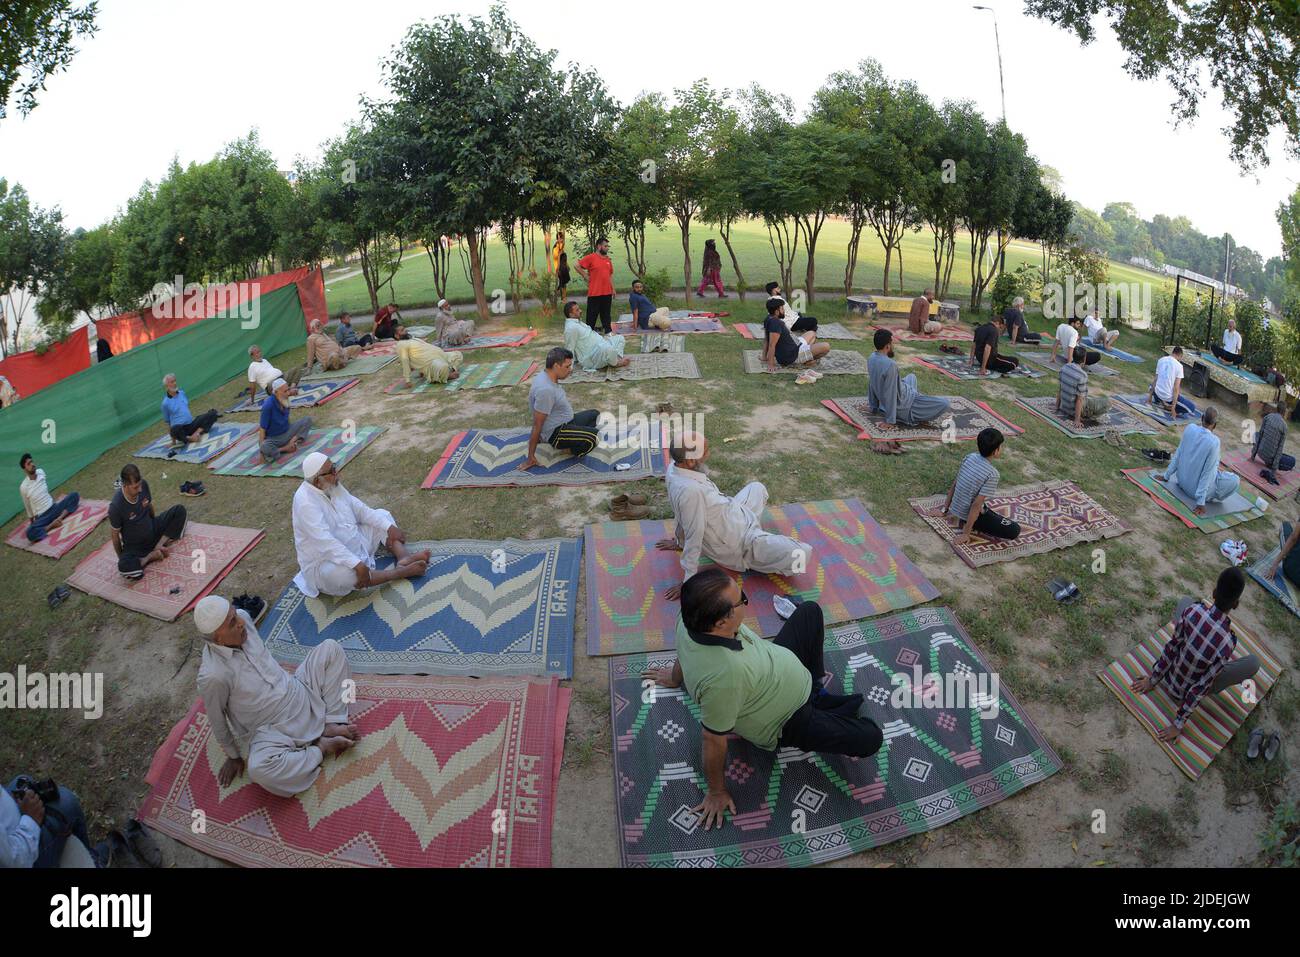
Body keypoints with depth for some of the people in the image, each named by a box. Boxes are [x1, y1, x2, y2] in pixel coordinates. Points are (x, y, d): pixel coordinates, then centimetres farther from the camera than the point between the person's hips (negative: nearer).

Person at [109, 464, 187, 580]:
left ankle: (158, 545, -12)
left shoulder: (143, 485, -16)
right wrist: (121, 558, -3)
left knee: (179, 510, -9)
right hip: (134, 545, -5)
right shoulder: (116, 507, -29)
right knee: (124, 567, -34)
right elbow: (115, 536, -13)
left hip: (152, 530, 6)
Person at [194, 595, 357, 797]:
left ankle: (332, 725, -7)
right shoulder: (212, 676, -28)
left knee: (330, 647, 4)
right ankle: (320, 749, -6)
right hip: (270, 730, -7)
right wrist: (234, 756, 4)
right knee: (259, 770, -35)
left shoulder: (242, 618, -12)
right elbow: (217, 722, -11)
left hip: (299, 694, 7)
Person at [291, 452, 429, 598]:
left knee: (382, 515, 7)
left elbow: (359, 509, 6)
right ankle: (398, 572, -25)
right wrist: (357, 564, -42)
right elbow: (325, 541, -37)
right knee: (343, 573, -41)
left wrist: (389, 527, -4)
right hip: (325, 563, -9)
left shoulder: (333, 485, -2)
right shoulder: (305, 501, -27)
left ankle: (403, 556, -18)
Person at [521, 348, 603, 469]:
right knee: (594, 438, -31)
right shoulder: (546, 389, -30)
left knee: (594, 415, 27)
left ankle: (570, 443, 10)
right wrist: (531, 458, -23)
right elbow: (537, 425, -26)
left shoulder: (545, 376, -1)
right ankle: (569, 449, -3)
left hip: (563, 423, 11)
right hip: (555, 433, -11)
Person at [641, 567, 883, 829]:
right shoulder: (724, 675, -45)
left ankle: (815, 687, 28)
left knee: (810, 610, 18)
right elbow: (714, 741, -29)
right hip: (787, 722, -7)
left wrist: (676, 677, 20)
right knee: (871, 738, -9)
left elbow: (683, 656, -2)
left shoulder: (691, 619, -26)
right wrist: (717, 792, -11)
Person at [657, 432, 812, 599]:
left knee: (757, 487, 32)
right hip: (736, 545, -9)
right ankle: (755, 561, 4)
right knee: (802, 554, -20)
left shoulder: (675, 467, -12)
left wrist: (680, 541, 17)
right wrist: (688, 582, -24)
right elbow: (694, 538, -32)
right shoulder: (690, 491, -40)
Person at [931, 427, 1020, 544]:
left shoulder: (969, 457, -6)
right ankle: (974, 527, -4)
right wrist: (965, 533, -20)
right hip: (970, 514, -8)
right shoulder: (992, 474, -25)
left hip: (956, 508, 8)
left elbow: (955, 484, 4)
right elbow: (976, 505, -26)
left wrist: (945, 508, 14)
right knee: (1014, 531, -4)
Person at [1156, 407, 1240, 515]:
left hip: (1181, 480, 6)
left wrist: (1166, 476, 10)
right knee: (1235, 480, 9)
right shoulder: (1214, 442, -26)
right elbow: (1207, 473, -23)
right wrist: (1201, 502, -19)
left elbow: (1177, 454, -1)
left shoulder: (1190, 428, -13)